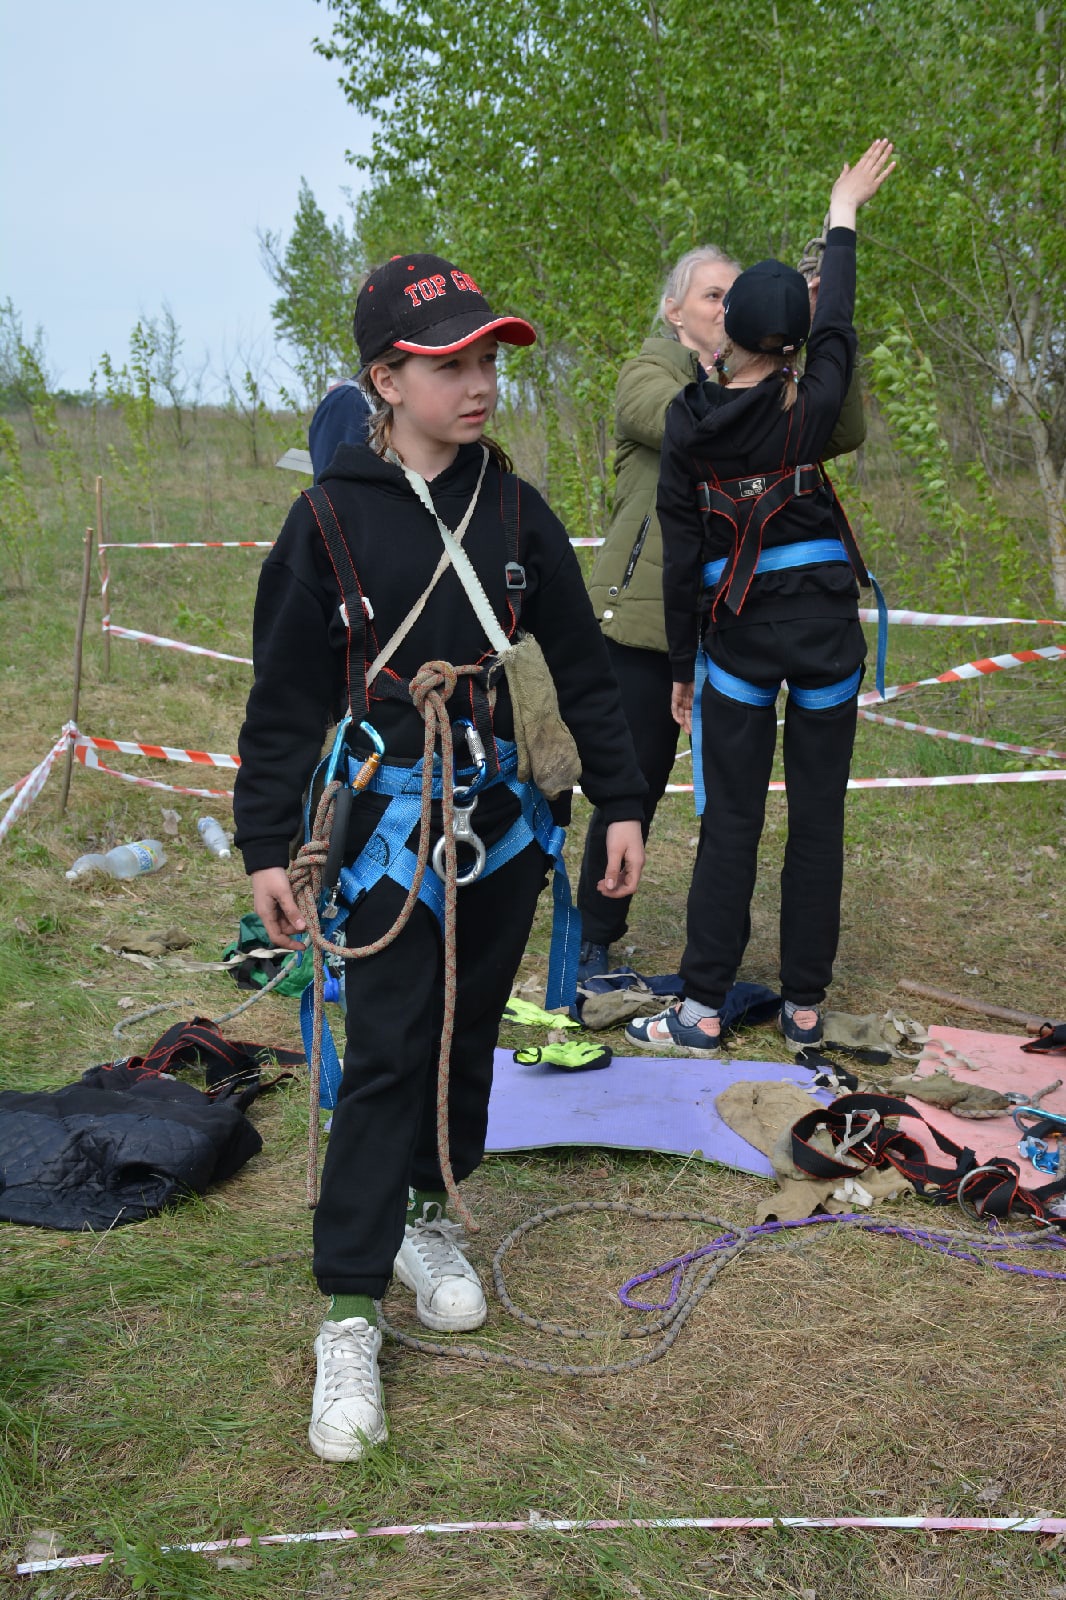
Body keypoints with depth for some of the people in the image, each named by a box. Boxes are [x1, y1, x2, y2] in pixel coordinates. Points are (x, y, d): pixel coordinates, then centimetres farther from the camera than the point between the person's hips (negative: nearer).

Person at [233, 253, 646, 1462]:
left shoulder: (515, 510, 3)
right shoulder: (331, 519, -6)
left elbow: (583, 668, 10)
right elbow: (286, 695, -2)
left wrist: (621, 802, 8)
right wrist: (265, 845, -4)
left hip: (505, 819, 4)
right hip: (390, 827, -3)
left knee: (468, 1039, 14)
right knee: (384, 1059, -5)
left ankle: (428, 1219, 36)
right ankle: (348, 1316, 4)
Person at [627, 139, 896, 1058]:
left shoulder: (688, 428, -5)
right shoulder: (809, 412, -7)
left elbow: (682, 561, -3)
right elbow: (838, 327, 13)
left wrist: (682, 669, 7)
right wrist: (844, 213, 28)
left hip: (738, 636, 0)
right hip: (826, 628, 0)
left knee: (730, 822, 5)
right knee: (818, 819, 7)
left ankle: (702, 1011, 7)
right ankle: (805, 1007, 15)